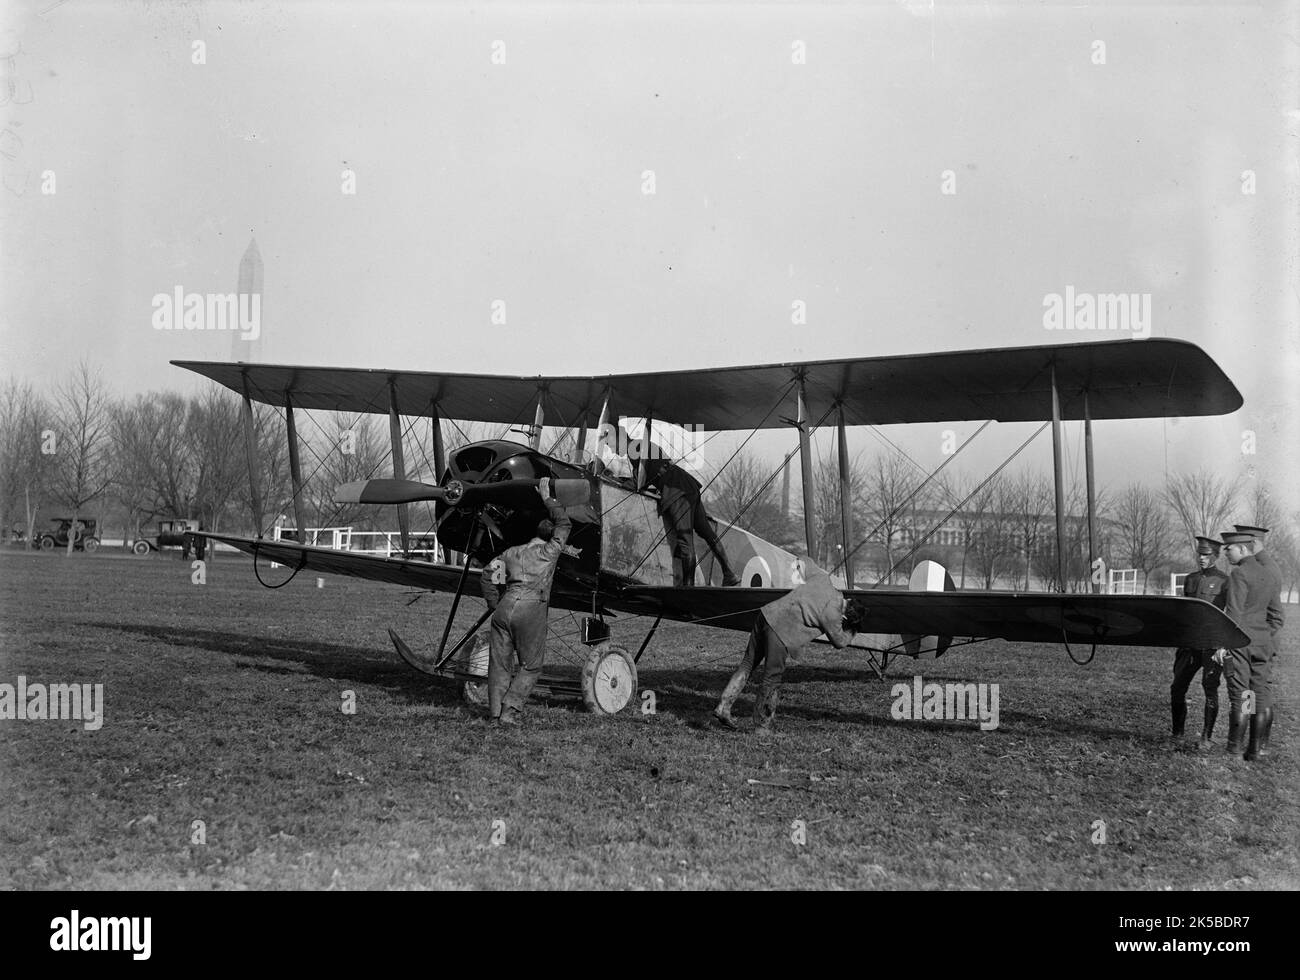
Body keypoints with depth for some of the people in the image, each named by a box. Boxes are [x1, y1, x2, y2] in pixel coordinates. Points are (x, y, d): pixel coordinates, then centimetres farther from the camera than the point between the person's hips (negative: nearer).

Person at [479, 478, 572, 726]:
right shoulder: (549, 552, 8)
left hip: (505, 608, 5)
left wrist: (495, 604, 23)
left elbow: (488, 573, 19)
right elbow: (564, 524, 19)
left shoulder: (512, 552, 21)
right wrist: (548, 498, 28)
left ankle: (496, 714, 9)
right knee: (531, 666, 7)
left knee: (499, 663, 9)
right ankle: (510, 711, -3)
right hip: (531, 609, -4)